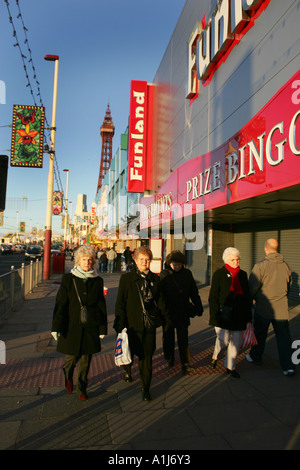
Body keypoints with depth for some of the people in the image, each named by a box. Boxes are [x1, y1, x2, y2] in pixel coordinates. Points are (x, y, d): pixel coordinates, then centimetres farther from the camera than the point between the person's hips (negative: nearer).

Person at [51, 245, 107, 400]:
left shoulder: (97, 281, 2)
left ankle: (82, 388, 32)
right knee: (71, 358, 8)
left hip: (90, 327, 2)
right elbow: (60, 304, -4)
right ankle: (68, 378, 42)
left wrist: (102, 328, 4)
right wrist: (56, 327, -7)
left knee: (86, 360, 10)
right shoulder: (68, 279, -3)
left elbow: (101, 305, 5)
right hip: (71, 326, -1)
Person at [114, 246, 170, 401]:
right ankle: (127, 371, 49)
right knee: (129, 352, 17)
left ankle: (145, 388, 22)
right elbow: (120, 303, -6)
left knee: (146, 356, 6)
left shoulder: (155, 279, 3)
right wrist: (120, 324, -9)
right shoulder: (126, 278, -6)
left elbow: (160, 301, 10)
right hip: (132, 324, -1)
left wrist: (166, 318, 9)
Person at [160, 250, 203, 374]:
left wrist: (198, 307, 9)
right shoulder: (164, 274, -8)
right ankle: (169, 358, 35)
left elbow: (194, 292, 6)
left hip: (183, 312, 1)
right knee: (168, 336, 15)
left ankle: (185, 362, 12)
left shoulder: (187, 273, -2)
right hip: (168, 312, -1)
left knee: (183, 338, 2)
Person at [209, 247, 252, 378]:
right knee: (224, 339, -7)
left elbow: (247, 296, 16)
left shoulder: (243, 274, 10)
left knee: (235, 342, 8)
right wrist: (215, 315, -12)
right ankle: (215, 355, 26)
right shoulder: (219, 274, -3)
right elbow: (213, 297, -5)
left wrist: (248, 315, 13)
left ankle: (230, 366, 26)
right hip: (224, 313, -4)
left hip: (239, 314, 4)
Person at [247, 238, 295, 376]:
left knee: (260, 334, 15)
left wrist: (256, 298, 6)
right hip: (282, 309, 3)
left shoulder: (260, 266, -17)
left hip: (263, 308, -3)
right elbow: (289, 286, 13)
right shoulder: (286, 266, -1)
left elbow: (252, 288, -15)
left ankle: (255, 357, 33)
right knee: (284, 337, 10)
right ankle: (288, 366, 10)